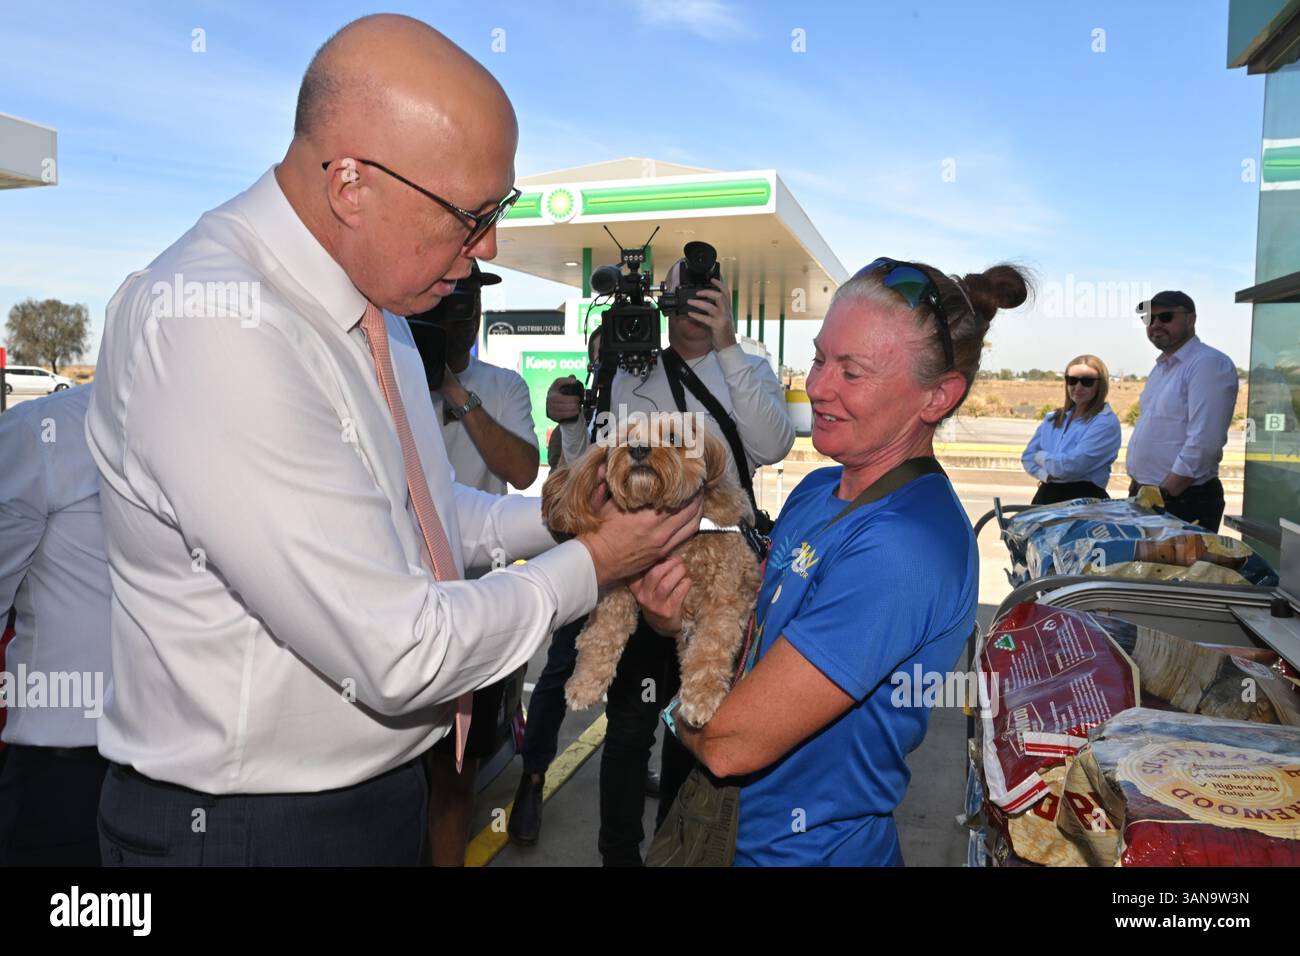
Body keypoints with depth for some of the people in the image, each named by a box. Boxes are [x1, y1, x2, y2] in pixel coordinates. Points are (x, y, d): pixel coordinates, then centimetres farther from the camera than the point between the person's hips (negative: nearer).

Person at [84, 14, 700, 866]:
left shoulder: (374, 300, 1)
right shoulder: (214, 325, -28)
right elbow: (400, 653, -28)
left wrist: (554, 517, -1)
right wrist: (589, 564, -14)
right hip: (255, 826, -8)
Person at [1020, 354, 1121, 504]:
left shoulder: (1106, 422, -9)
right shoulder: (1053, 418, 13)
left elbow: (1073, 465, -18)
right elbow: (1028, 457, 8)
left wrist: (1042, 457, 1)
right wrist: (1047, 476, -11)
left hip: (1084, 501, -6)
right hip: (1046, 496, 6)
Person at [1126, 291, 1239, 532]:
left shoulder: (1209, 364, -13)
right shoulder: (1161, 367, 15)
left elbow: (1203, 442, -21)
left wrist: (1164, 494, -18)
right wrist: (1137, 486, 10)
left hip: (1185, 501, -8)